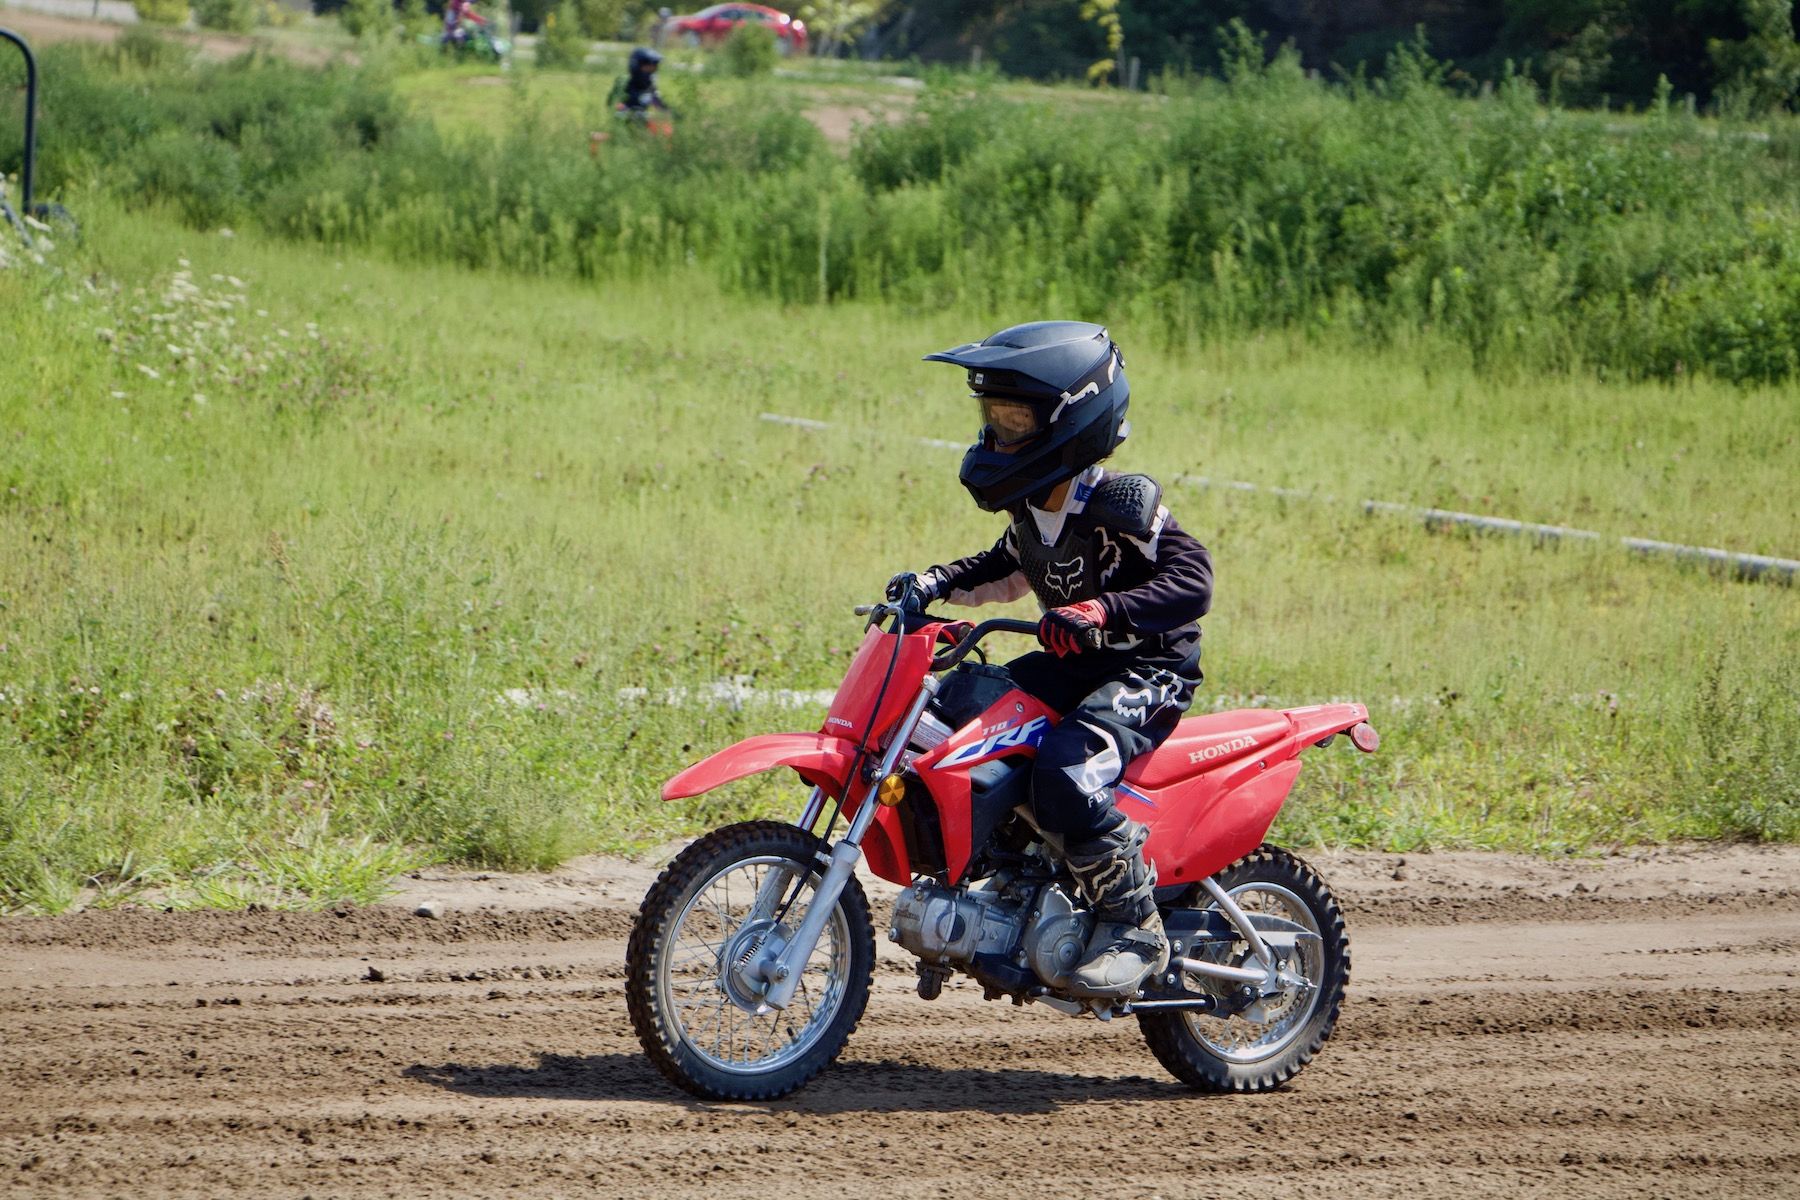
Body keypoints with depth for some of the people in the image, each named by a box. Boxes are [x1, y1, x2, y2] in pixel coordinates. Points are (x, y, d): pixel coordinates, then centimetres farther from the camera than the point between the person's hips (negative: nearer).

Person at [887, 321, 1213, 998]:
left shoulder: (1121, 504, -18)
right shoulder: (1033, 509, 9)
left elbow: (1192, 582, -27)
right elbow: (1006, 569, 27)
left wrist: (1102, 612, -40)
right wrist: (935, 584, 8)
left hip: (1149, 670, -10)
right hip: (1073, 667, 10)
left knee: (1066, 771, -36)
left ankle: (1135, 928, -23)